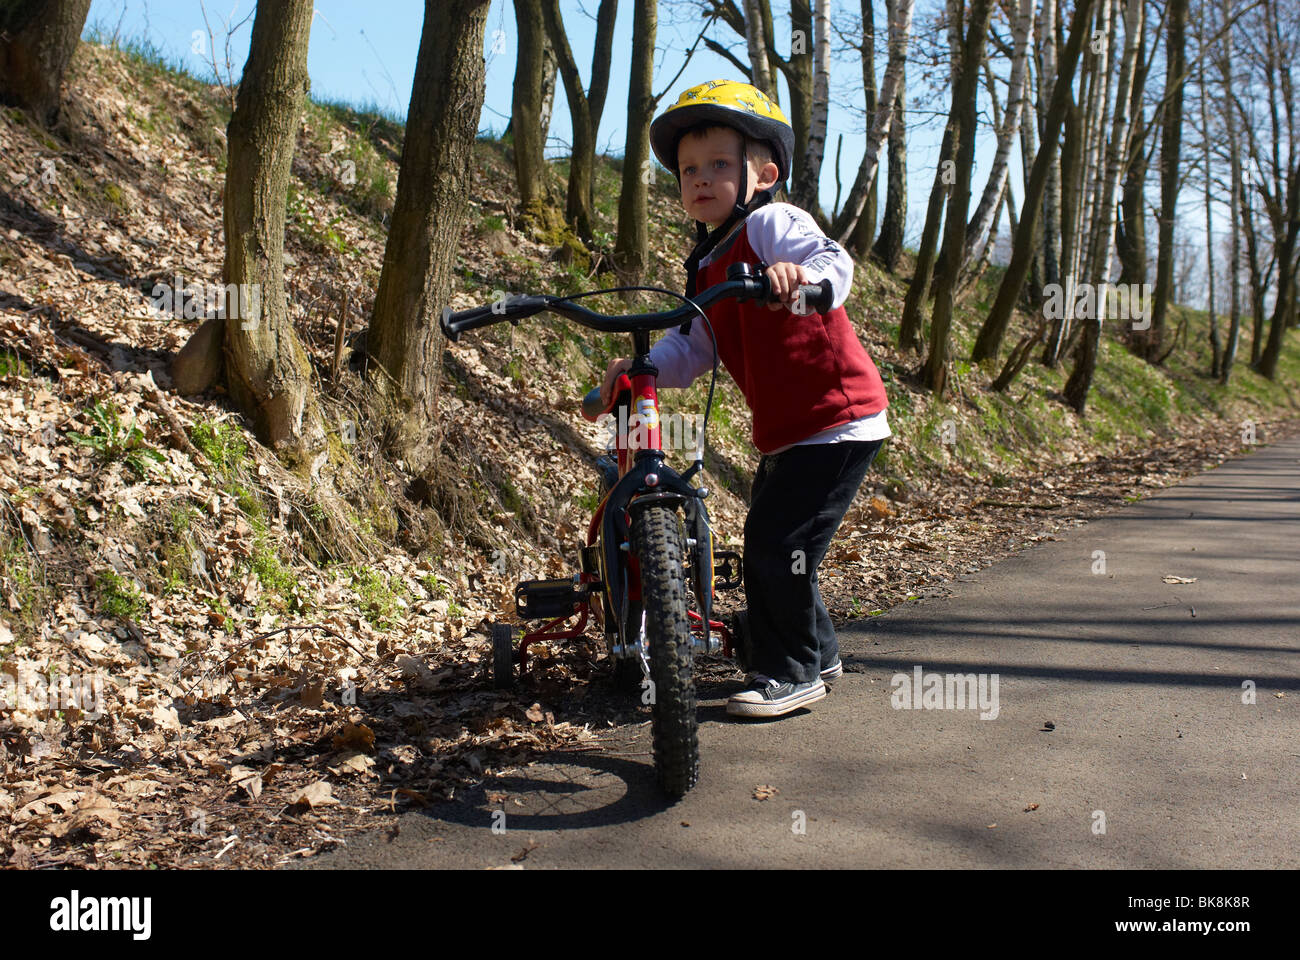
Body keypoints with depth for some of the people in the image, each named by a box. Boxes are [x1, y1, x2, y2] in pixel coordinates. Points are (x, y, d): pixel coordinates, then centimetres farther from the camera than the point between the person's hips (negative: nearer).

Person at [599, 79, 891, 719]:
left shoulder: (772, 223, -12)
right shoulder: (708, 266, 13)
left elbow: (835, 263, -30)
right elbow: (693, 348, 8)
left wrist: (799, 274, -52)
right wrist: (639, 366, -9)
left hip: (838, 419, -9)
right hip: (786, 429, 9)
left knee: (777, 544, -11)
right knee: (767, 545, 16)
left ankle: (790, 673, 6)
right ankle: (817, 653, 34)